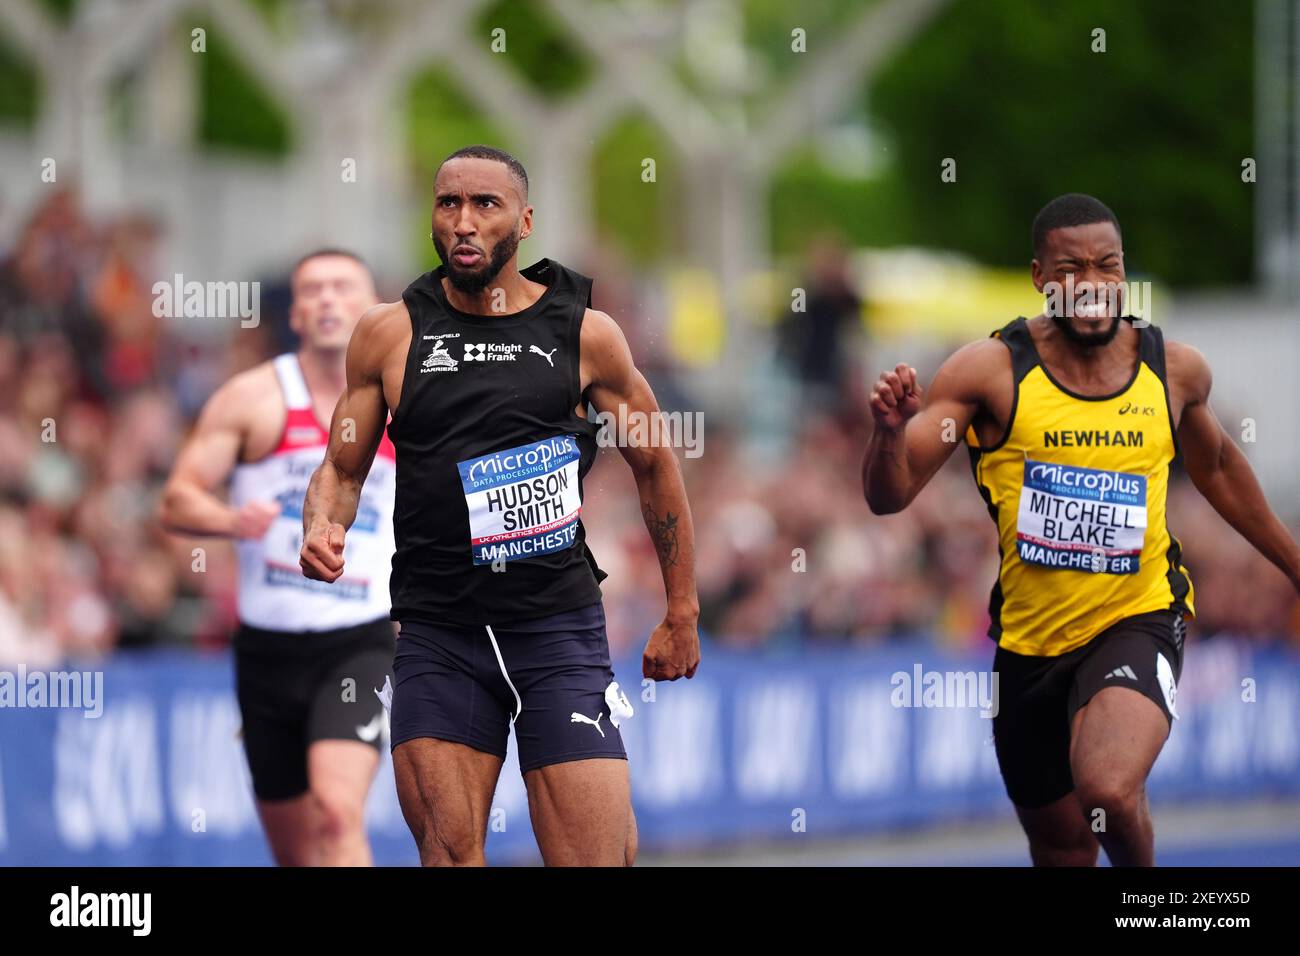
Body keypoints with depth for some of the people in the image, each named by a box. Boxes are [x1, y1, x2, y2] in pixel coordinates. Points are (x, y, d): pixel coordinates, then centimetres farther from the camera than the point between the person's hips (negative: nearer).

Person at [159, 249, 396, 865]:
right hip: (268, 647, 1)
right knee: (294, 851, 9)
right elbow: (177, 502, -4)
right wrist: (232, 520, -25)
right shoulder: (252, 399, 1)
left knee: (337, 809, -24)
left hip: (360, 645, -1)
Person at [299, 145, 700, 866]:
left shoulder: (584, 333, 2)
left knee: (599, 858, -9)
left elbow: (655, 464, 14)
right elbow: (342, 467, 14)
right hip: (437, 635, 1)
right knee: (448, 854, -1)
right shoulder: (390, 333, 4)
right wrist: (322, 528, -10)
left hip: (559, 625, -1)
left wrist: (682, 615, 15)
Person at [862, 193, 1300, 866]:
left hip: (1136, 622, -1)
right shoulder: (992, 370, -11)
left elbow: (1217, 465, 19)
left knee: (1109, 793, -29)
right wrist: (892, 431, -36)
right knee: (1062, 847, 15)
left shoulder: (1176, 369, -3)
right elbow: (889, 496, -15)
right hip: (1028, 638, 1)